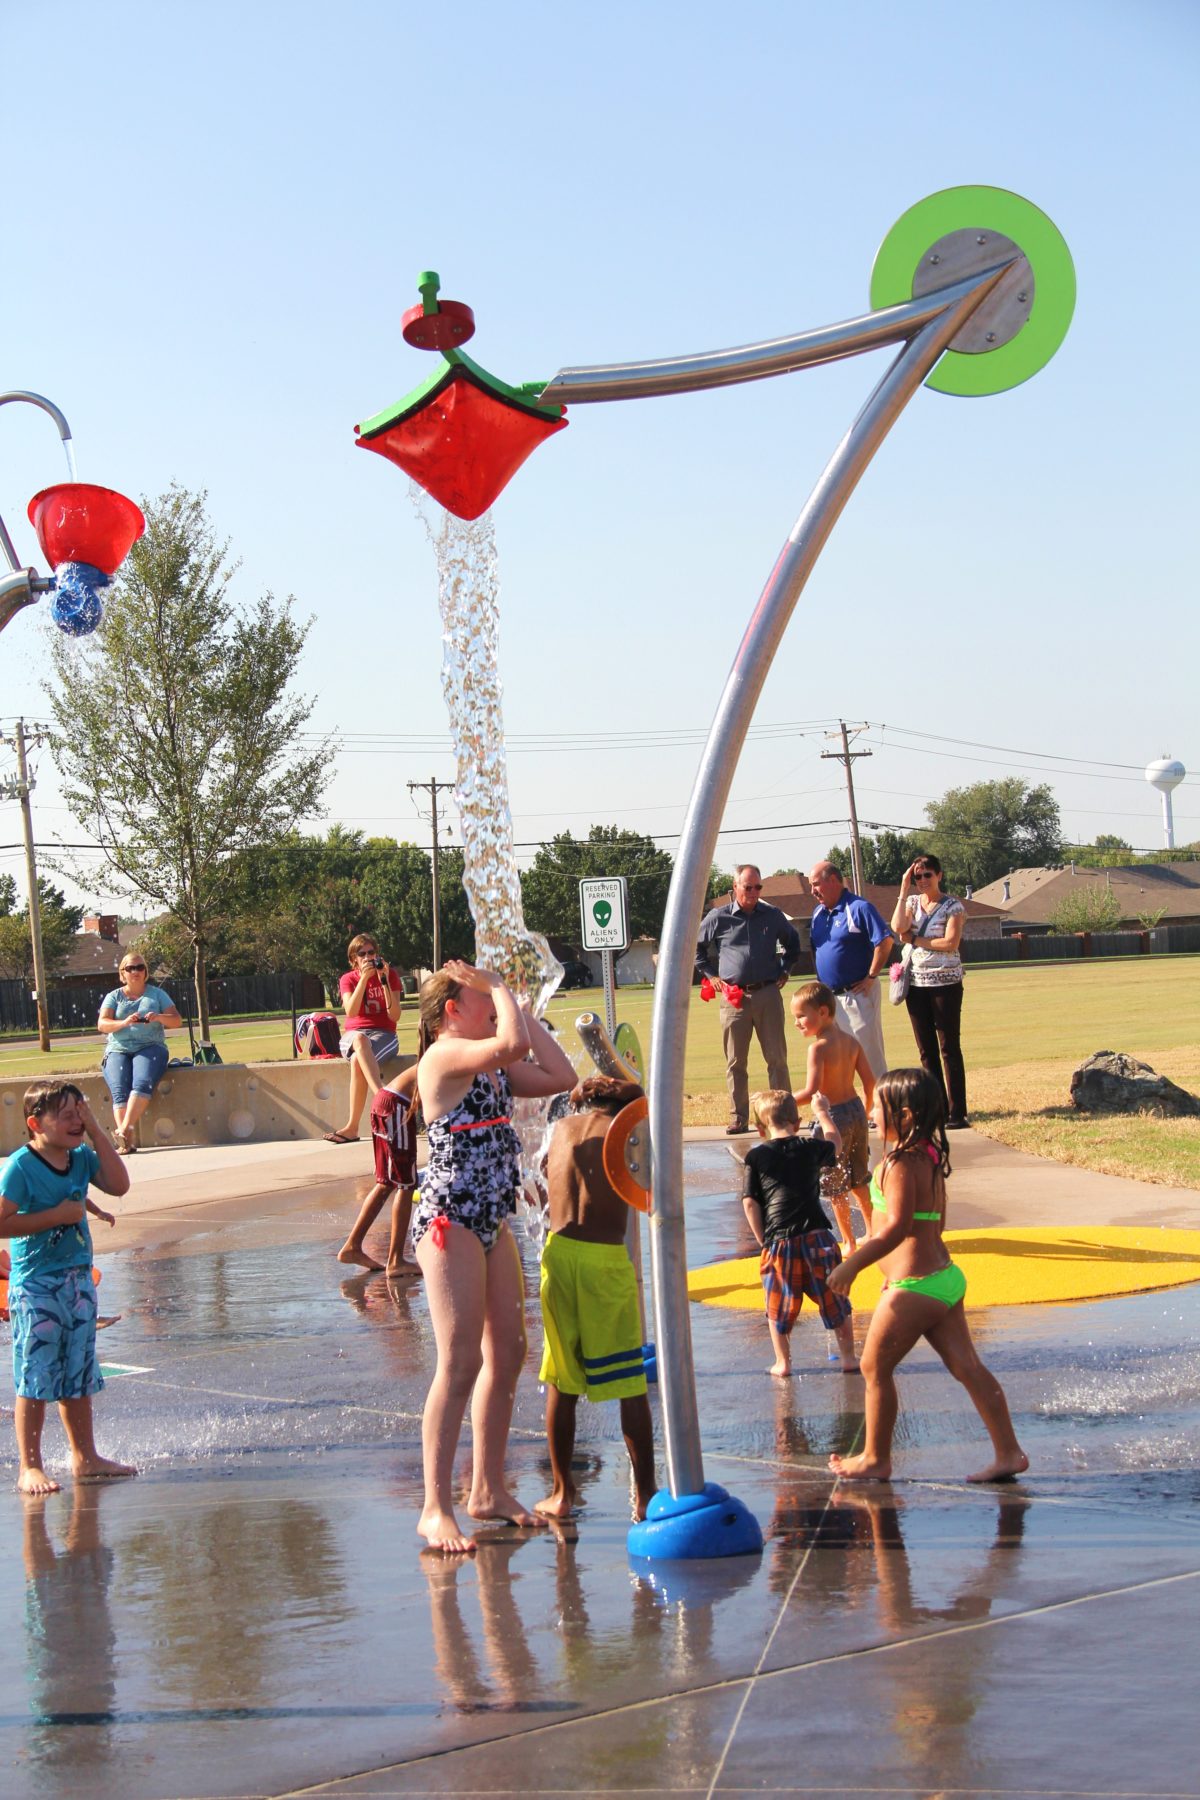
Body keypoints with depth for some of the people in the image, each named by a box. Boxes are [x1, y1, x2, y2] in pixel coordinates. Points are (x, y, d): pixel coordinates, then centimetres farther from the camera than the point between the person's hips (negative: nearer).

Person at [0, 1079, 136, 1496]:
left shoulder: (82, 1158, 5)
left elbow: (119, 1185, -6)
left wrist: (96, 1132, -8)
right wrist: (56, 1215, -20)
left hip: (78, 1278, 7)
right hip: (35, 1285, -7)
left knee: (79, 1377, 15)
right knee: (35, 1381, -3)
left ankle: (85, 1457, 25)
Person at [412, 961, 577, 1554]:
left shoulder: (494, 1067, 15)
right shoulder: (445, 1055, -13)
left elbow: (561, 1076, 14)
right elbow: (514, 1042, -30)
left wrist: (519, 1004, 12)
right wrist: (502, 990, -12)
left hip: (492, 1222, 10)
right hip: (450, 1221, -9)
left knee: (507, 1354, 12)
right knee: (461, 1362, -10)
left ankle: (488, 1489, 23)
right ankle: (436, 1508, -6)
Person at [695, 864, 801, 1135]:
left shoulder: (773, 916, 8)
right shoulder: (718, 918, 4)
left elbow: (793, 942, 26)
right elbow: (694, 946, 16)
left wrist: (783, 970, 16)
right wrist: (710, 975, 9)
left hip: (768, 993, 1)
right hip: (733, 997, -1)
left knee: (777, 1058, 0)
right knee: (735, 1062, 2)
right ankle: (738, 1119, 7)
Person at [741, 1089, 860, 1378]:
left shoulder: (756, 1157, -1)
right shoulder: (811, 1148, 4)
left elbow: (750, 1203, -3)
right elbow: (835, 1142, 27)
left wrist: (763, 1240, 6)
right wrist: (822, 1111, 42)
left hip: (779, 1243, -1)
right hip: (817, 1237, 1)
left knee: (779, 1307, 13)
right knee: (834, 1300, 14)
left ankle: (782, 1362, 15)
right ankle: (848, 1357, 18)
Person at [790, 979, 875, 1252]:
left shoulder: (818, 1047, -19)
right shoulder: (851, 1042, 2)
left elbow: (811, 1092, -26)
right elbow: (870, 1083, 5)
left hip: (833, 1117, -7)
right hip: (856, 1110, 7)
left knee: (835, 1187, 7)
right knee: (859, 1180, 22)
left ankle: (849, 1242, 13)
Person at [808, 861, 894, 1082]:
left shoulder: (859, 908, -11)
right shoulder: (819, 913, 12)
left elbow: (885, 941, -18)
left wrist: (871, 977, -17)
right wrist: (820, 982, 11)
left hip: (857, 995, -8)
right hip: (828, 996, 8)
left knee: (870, 1056, -3)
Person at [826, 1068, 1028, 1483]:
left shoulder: (899, 1163, -18)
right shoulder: (930, 1156, 10)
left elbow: (896, 1227, -26)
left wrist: (851, 1265, -22)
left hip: (913, 1287, -9)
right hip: (944, 1276, 9)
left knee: (876, 1368, 6)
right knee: (967, 1367, 9)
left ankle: (875, 1460, 16)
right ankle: (1008, 1452, 9)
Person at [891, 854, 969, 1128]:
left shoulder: (953, 906, -3)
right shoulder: (912, 902, 9)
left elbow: (951, 943, -15)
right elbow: (898, 927, -10)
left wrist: (915, 940, -9)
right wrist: (904, 889, -8)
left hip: (945, 982, -5)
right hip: (917, 982, 5)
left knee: (949, 1048, -4)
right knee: (926, 1051, 7)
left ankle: (957, 1113, -3)